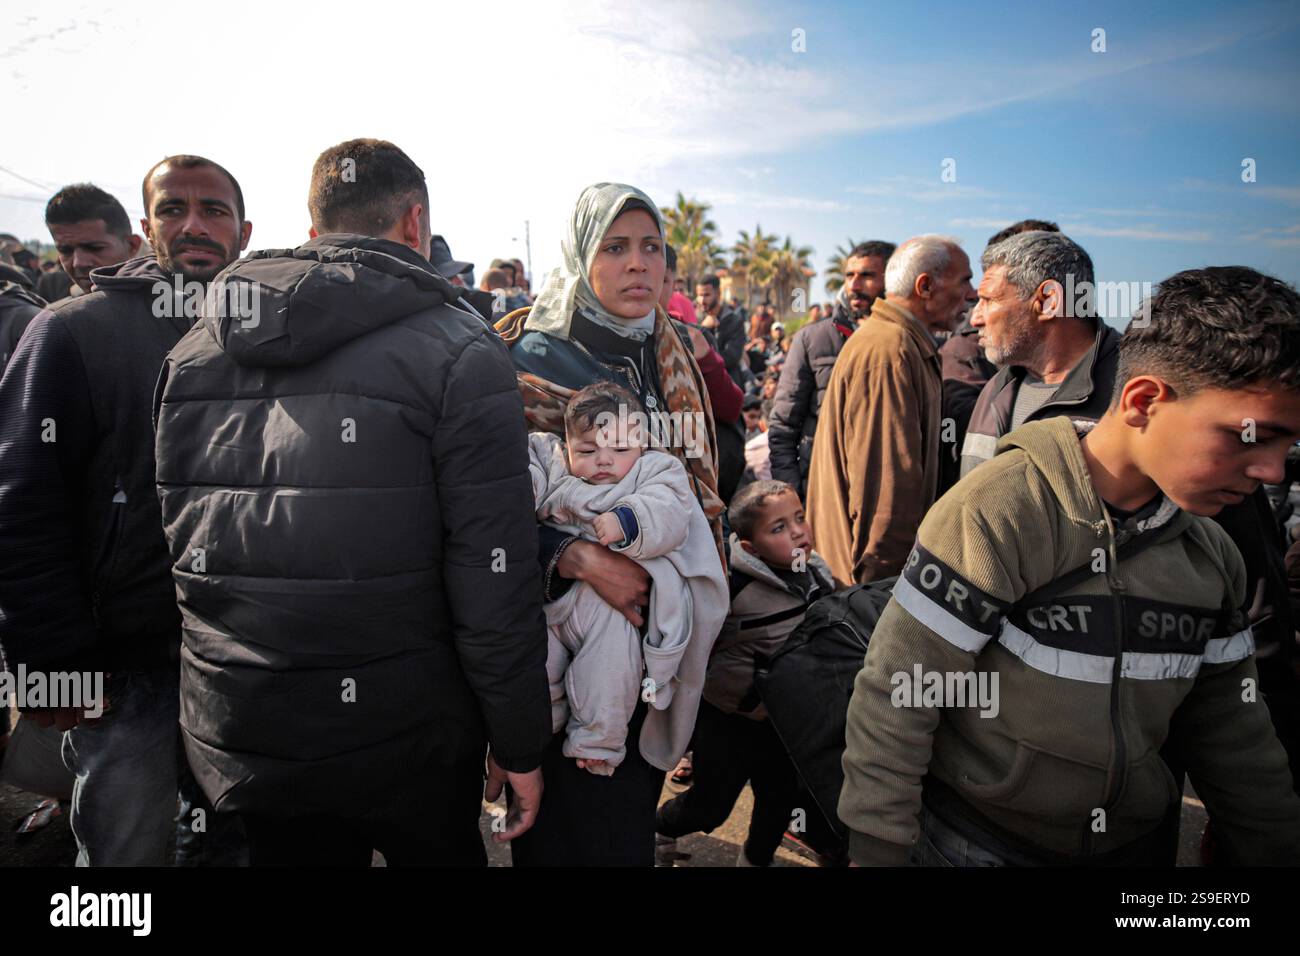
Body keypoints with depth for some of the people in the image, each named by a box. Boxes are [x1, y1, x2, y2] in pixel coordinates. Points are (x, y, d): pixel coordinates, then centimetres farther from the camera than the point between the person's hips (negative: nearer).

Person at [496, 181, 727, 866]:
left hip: (662, 622, 6)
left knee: (637, 800, 20)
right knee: (579, 827, 4)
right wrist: (578, 558, -28)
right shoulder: (531, 357, -11)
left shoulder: (673, 356, 8)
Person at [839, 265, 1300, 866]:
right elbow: (893, 703, -23)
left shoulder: (1213, 556, -3)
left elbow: (1235, 744, 8)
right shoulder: (996, 513, -25)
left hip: (1129, 843, 7)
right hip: (974, 840, -6)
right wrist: (878, 852, -18)